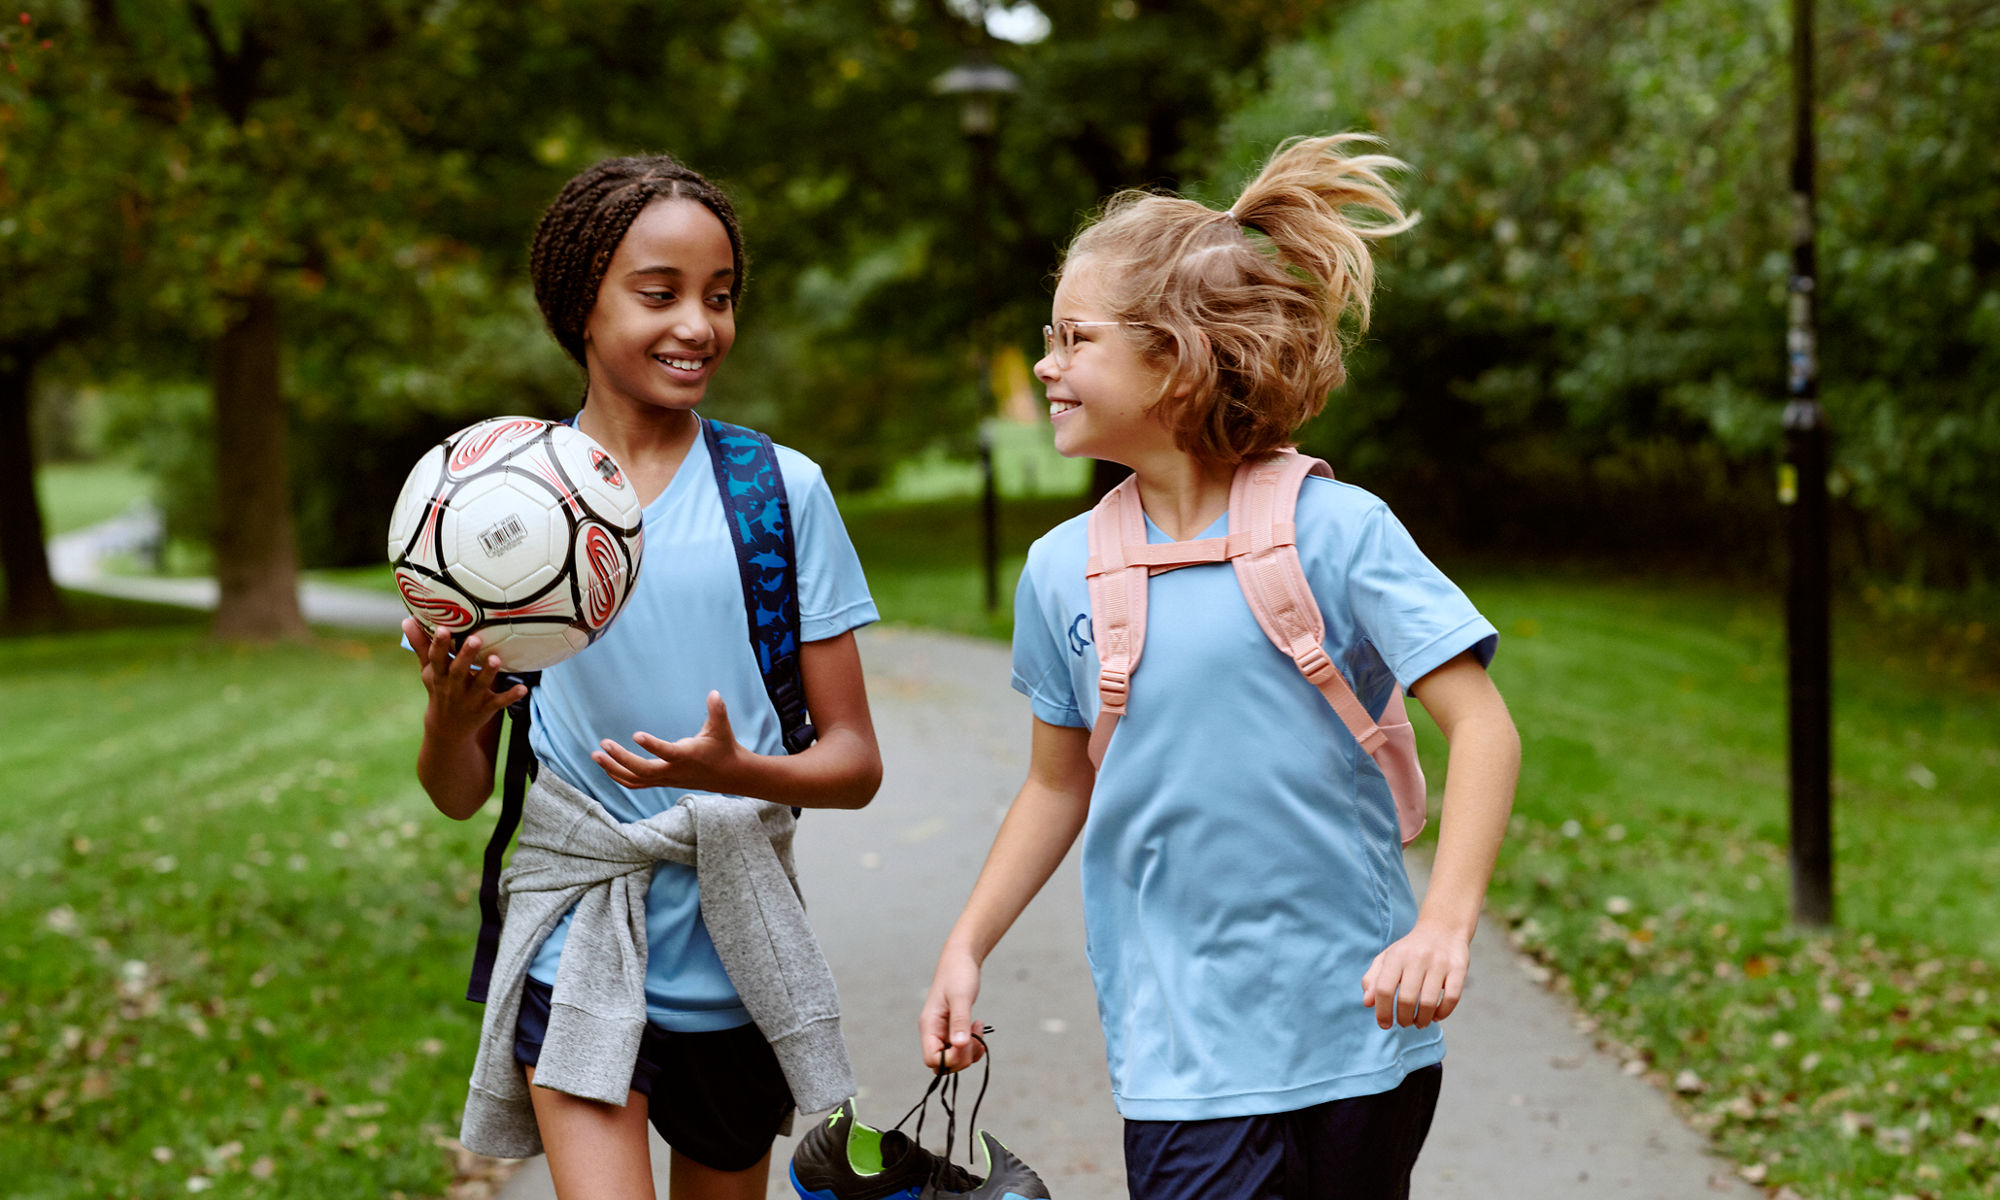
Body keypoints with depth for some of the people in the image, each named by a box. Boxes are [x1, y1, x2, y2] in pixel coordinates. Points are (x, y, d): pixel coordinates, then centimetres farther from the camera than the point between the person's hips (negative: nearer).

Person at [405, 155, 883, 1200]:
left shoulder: (781, 490, -2)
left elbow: (854, 762, -1)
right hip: (575, 950, -1)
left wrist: (737, 772, -22)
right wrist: (450, 713, -19)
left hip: (737, 957, 1)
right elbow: (459, 794, 3)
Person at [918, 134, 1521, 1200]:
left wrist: (1444, 925, -24)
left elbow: (1482, 728, -12)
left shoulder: (1335, 531, -8)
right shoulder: (1062, 571, 4)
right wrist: (965, 950, 12)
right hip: (1183, 1050, 2)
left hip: (1359, 1032, -2)